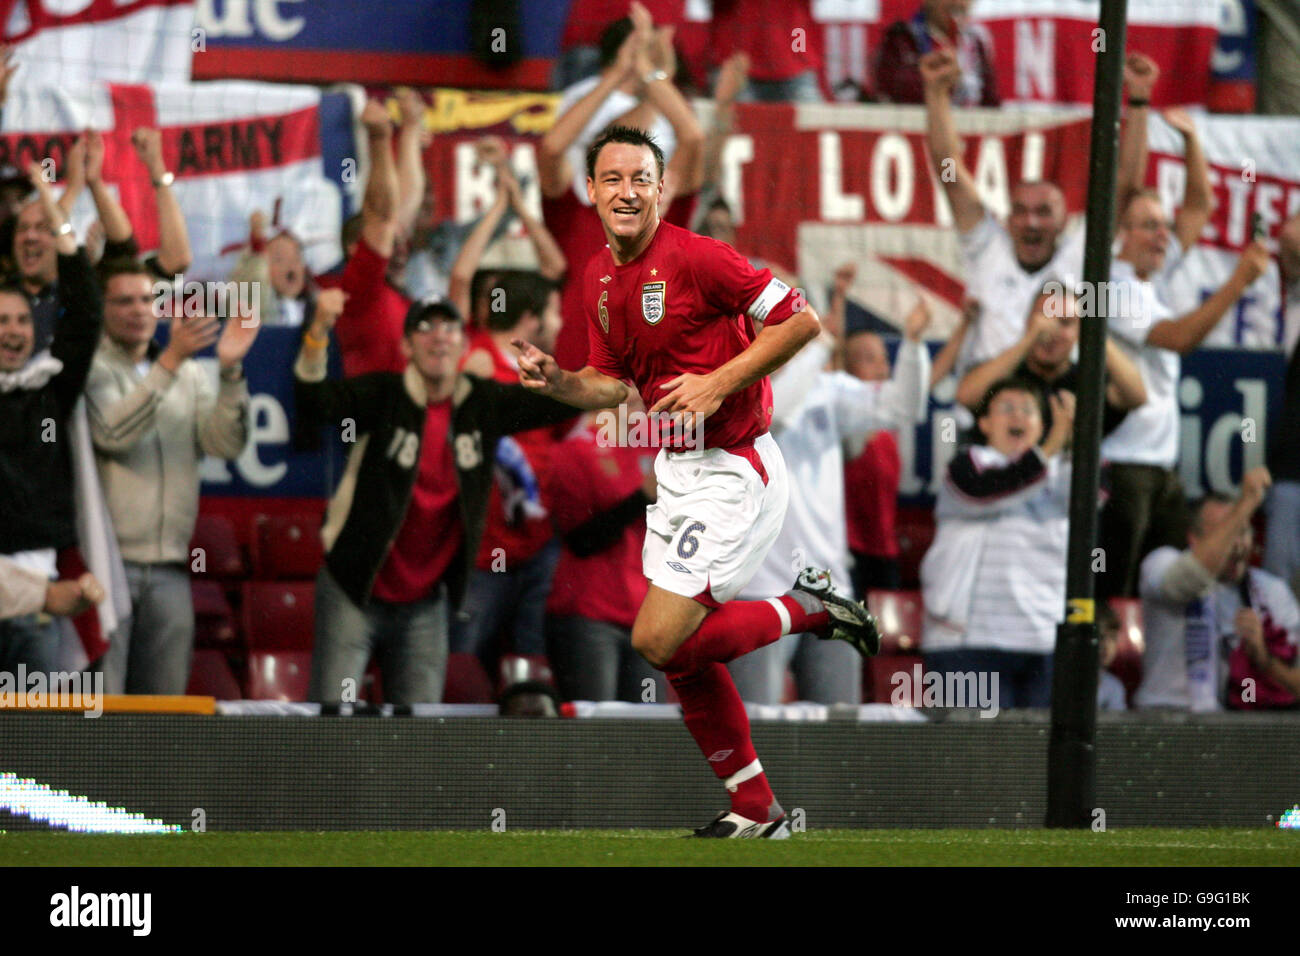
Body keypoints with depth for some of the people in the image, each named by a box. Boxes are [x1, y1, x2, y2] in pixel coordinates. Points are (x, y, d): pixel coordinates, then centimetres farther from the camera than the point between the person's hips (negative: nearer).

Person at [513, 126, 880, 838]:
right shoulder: (599, 278, 8)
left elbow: (801, 320, -17)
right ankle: (756, 809, 21)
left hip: (730, 476, -8)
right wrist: (556, 381, -2)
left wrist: (718, 383, -21)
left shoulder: (692, 257, -17)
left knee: (660, 641, -14)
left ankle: (807, 609, 5)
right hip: (677, 473, 8)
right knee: (684, 656, 10)